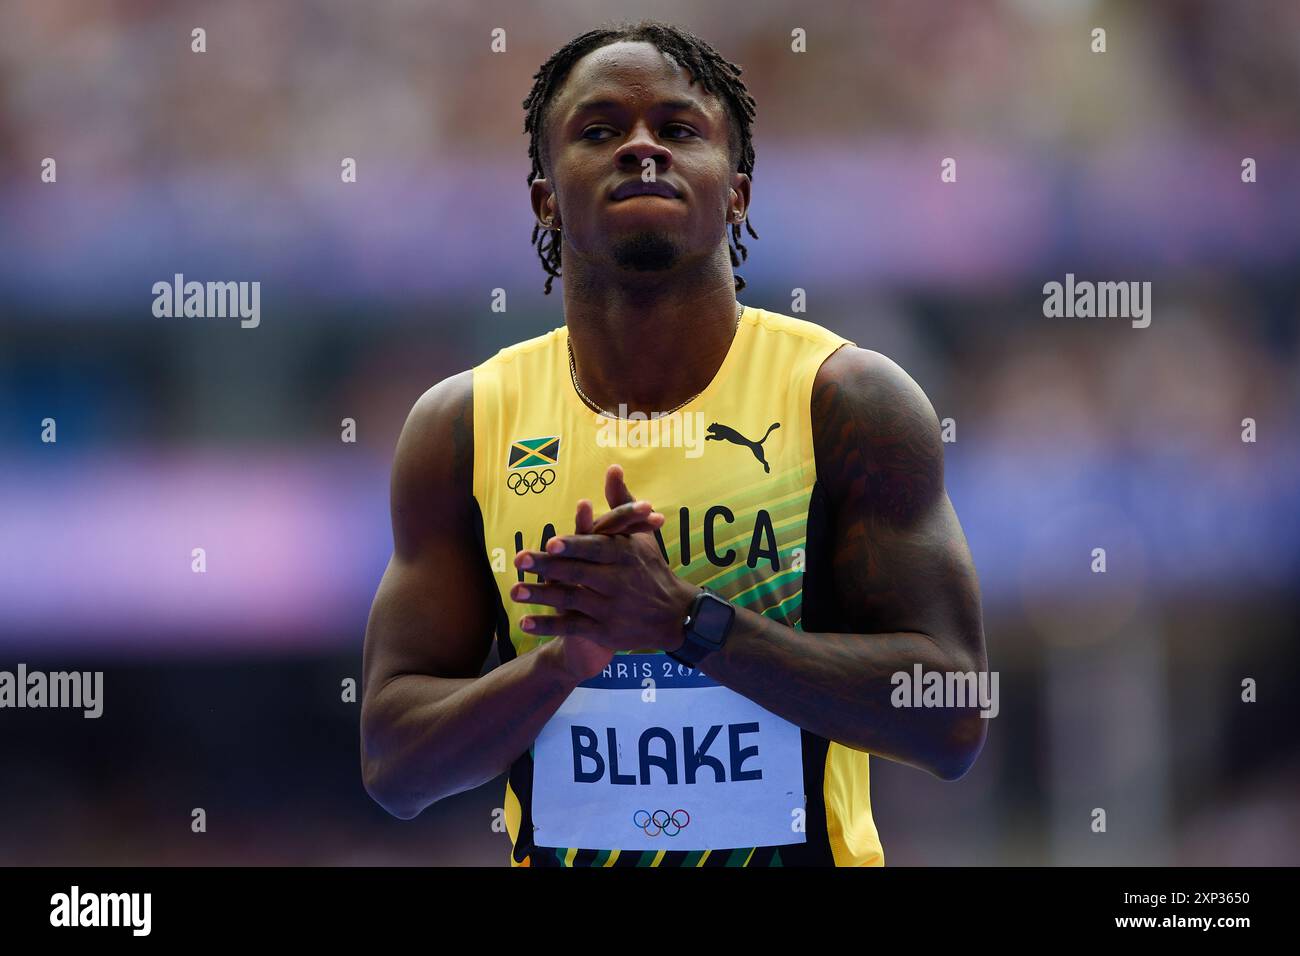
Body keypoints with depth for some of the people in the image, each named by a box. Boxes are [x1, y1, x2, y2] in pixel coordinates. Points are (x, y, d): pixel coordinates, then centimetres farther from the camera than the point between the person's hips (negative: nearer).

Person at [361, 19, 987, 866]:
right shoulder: (461, 429, -2)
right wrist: (567, 653, -21)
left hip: (798, 850, -1)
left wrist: (688, 621, -23)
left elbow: (952, 721, -15)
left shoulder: (852, 403, -8)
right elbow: (396, 768, -4)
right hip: (560, 849, 1)